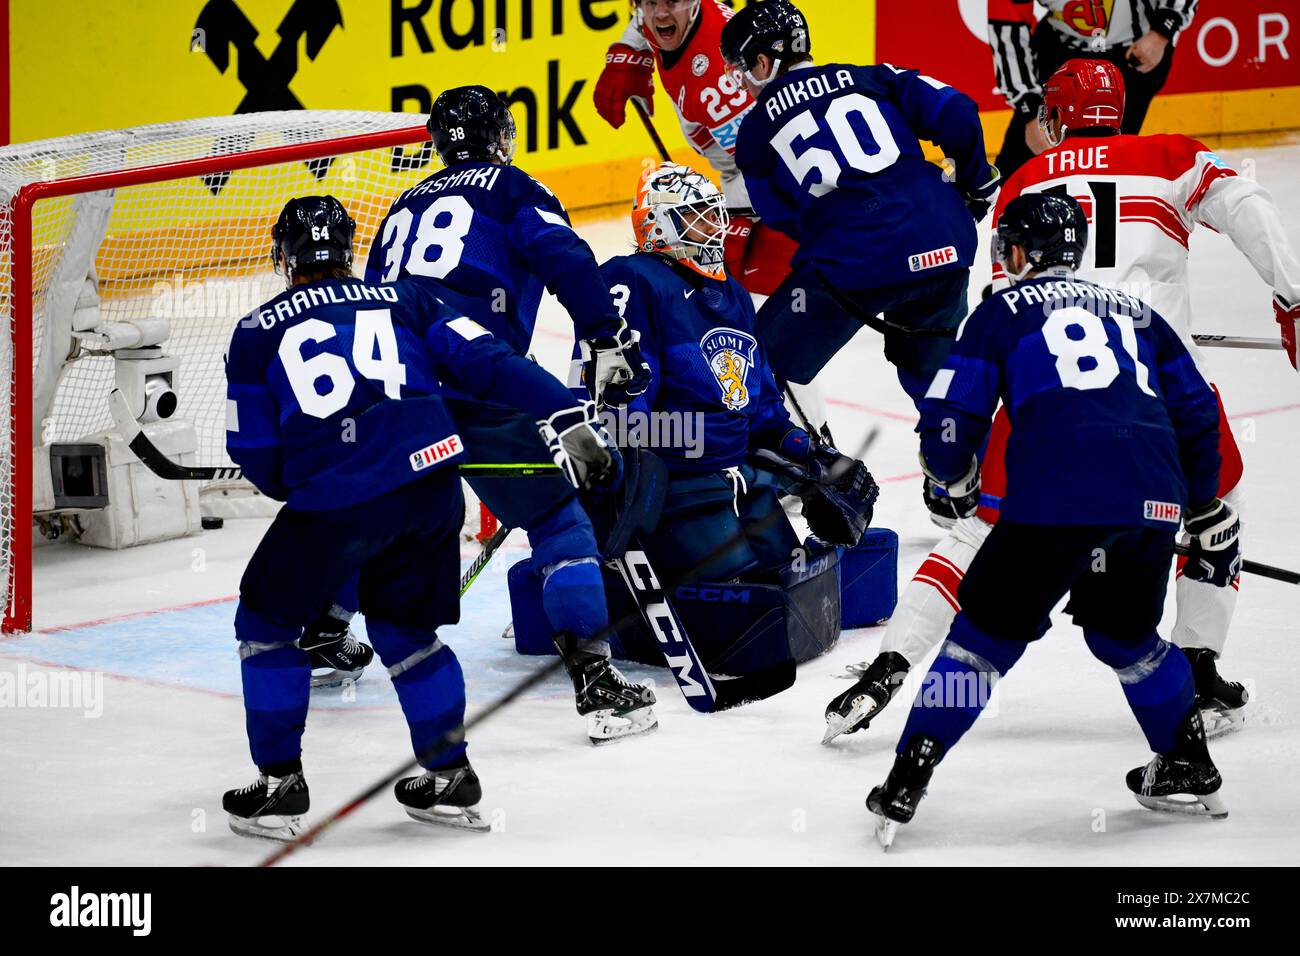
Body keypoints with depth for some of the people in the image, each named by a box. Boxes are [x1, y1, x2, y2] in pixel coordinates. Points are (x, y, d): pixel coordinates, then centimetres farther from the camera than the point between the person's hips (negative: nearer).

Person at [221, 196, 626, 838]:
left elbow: (255, 454, 11)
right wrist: (566, 416, 1)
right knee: (403, 627, 25)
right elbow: (485, 362, 5)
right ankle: (450, 779, 25)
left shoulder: (257, 332, 12)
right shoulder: (402, 299, 18)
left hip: (335, 500, -3)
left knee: (268, 621, 18)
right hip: (431, 481, 4)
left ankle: (280, 784, 19)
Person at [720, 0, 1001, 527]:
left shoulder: (756, 131, 12)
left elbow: (783, 218, 12)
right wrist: (974, 184, 20)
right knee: (932, 366, 28)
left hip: (850, 264, -4)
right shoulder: (873, 80, 16)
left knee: (770, 361, 15)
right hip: (944, 245, 4)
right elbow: (954, 113, 5)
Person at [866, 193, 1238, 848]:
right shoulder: (1136, 313, 29)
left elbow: (951, 420, 10)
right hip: (1154, 497, 4)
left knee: (987, 632, 8)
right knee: (1125, 635, 28)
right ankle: (1190, 771, 31)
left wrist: (952, 473, 31)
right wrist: (1208, 514, 36)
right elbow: (1197, 414, 26)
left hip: (1056, 499, -4)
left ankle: (905, 785, 3)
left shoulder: (1003, 311, 16)